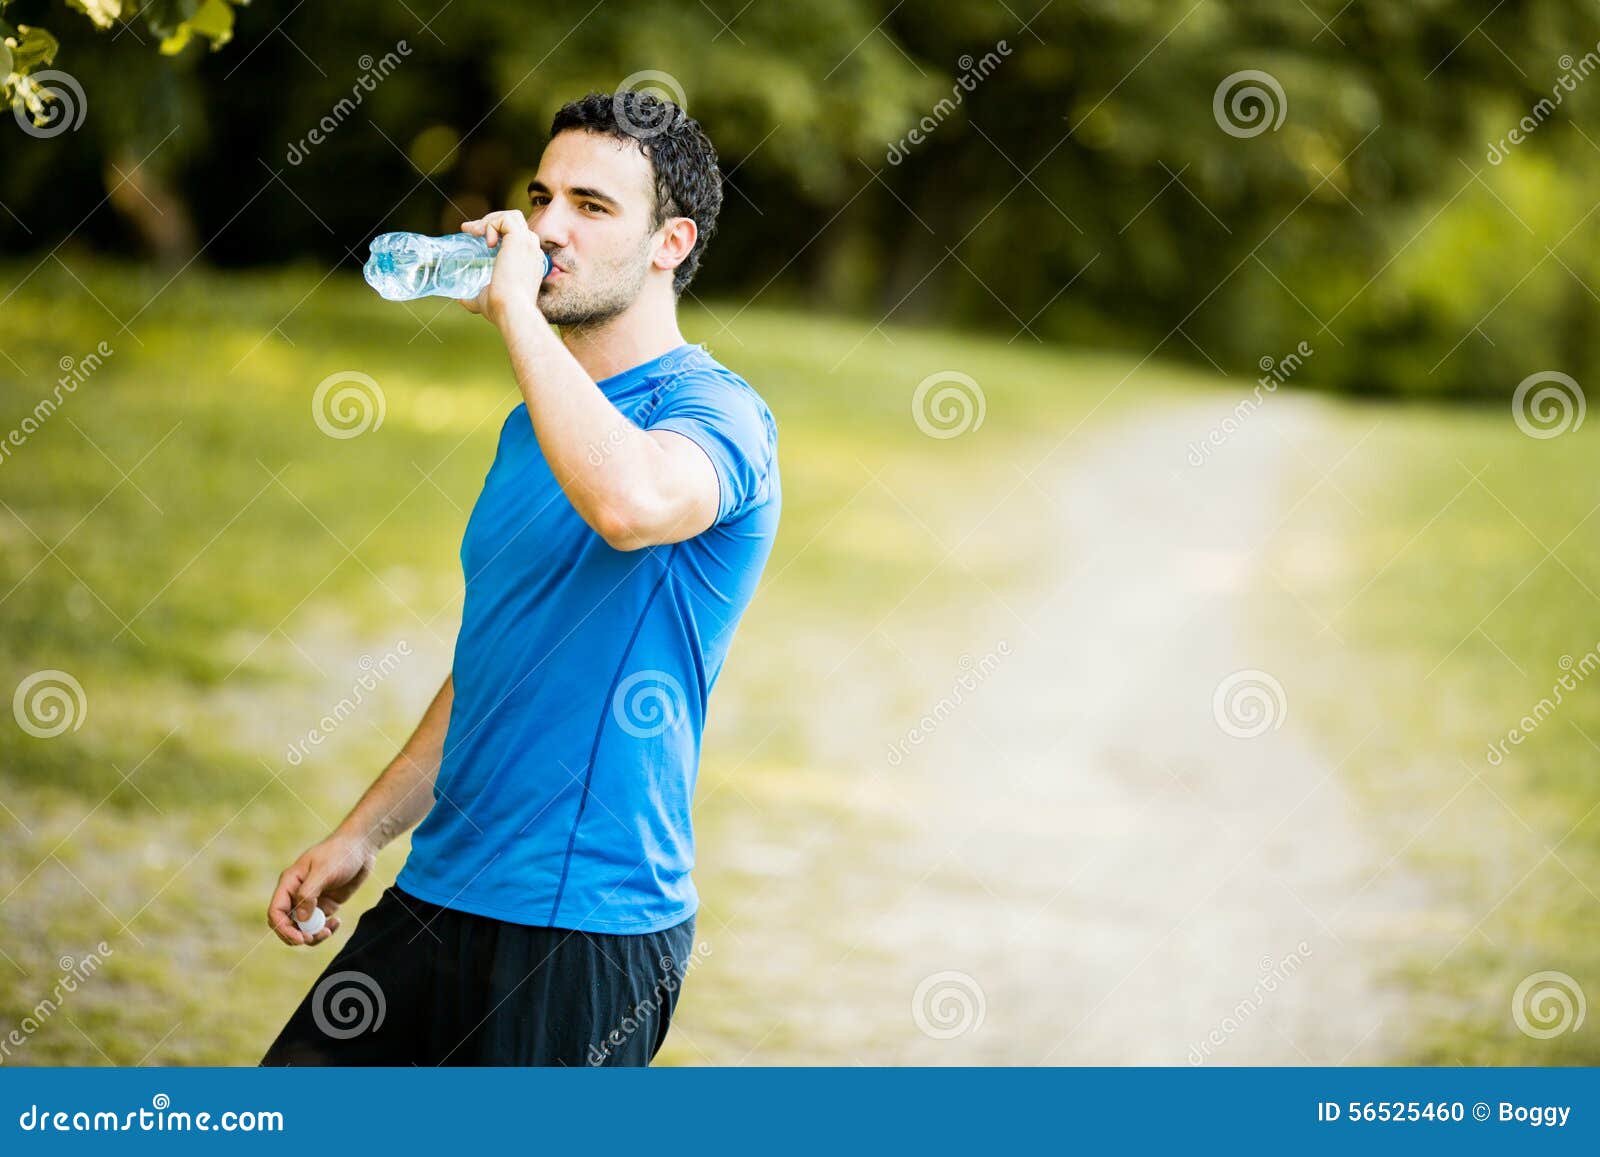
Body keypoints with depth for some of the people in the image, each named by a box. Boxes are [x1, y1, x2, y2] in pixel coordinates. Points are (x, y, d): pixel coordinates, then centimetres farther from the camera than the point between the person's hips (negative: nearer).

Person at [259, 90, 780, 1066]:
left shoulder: (715, 413, -11)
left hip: (587, 921, -8)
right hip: (437, 895, 8)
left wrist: (515, 309, -27)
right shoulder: (538, 424, 16)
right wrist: (361, 836, 18)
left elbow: (631, 502, -37)